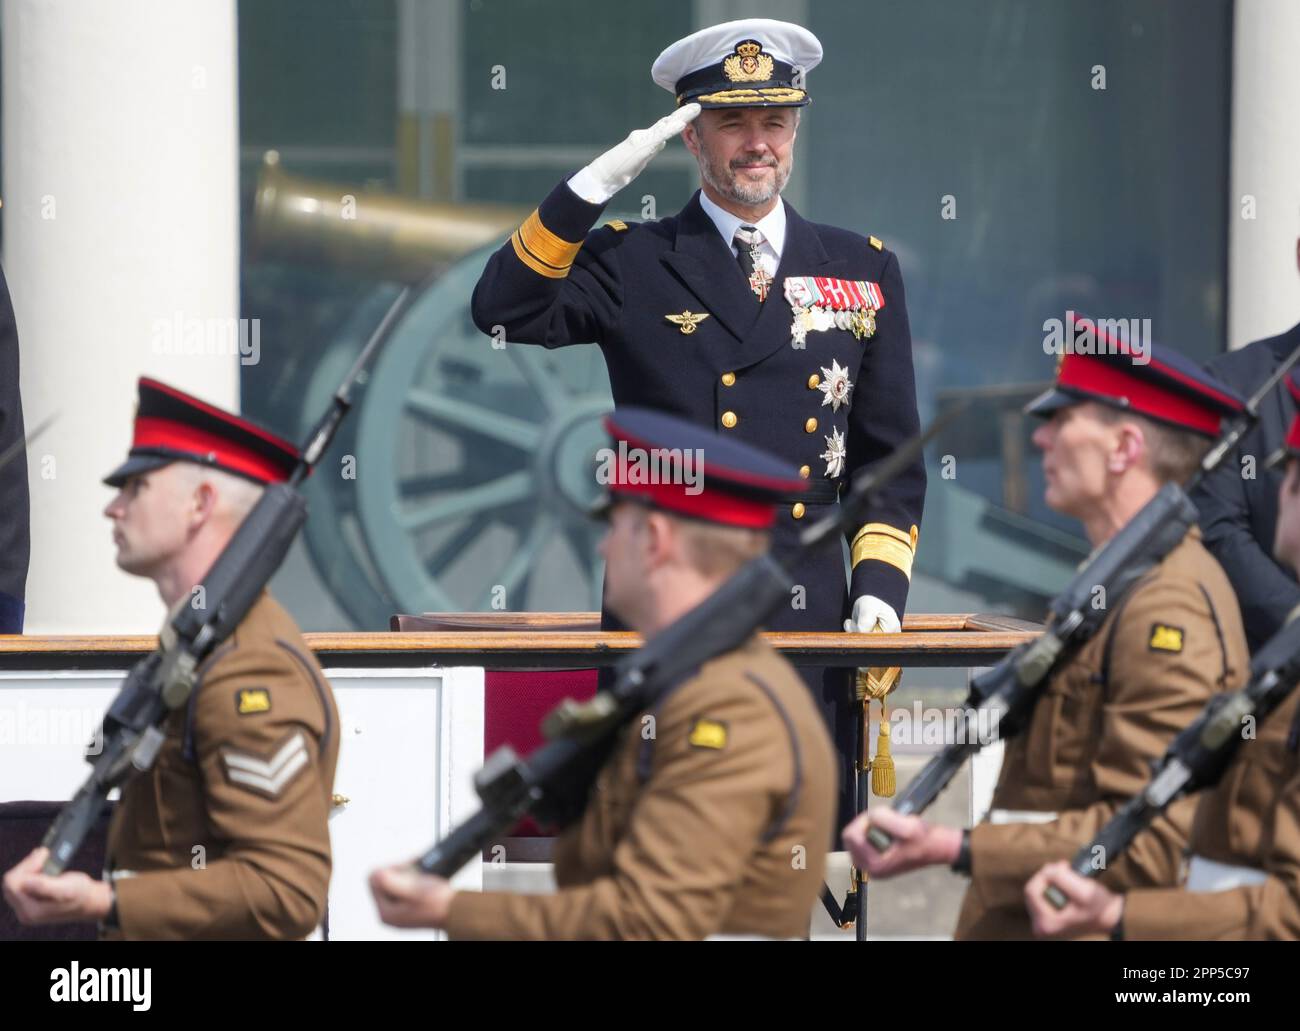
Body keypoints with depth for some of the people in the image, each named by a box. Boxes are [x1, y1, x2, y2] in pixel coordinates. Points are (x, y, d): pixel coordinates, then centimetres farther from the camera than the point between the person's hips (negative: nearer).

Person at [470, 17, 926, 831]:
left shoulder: (865, 273, 15)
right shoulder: (631, 266, 6)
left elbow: (890, 460, 17)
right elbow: (504, 312, -11)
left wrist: (879, 586, 3)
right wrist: (598, 183, -15)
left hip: (809, 621, 2)